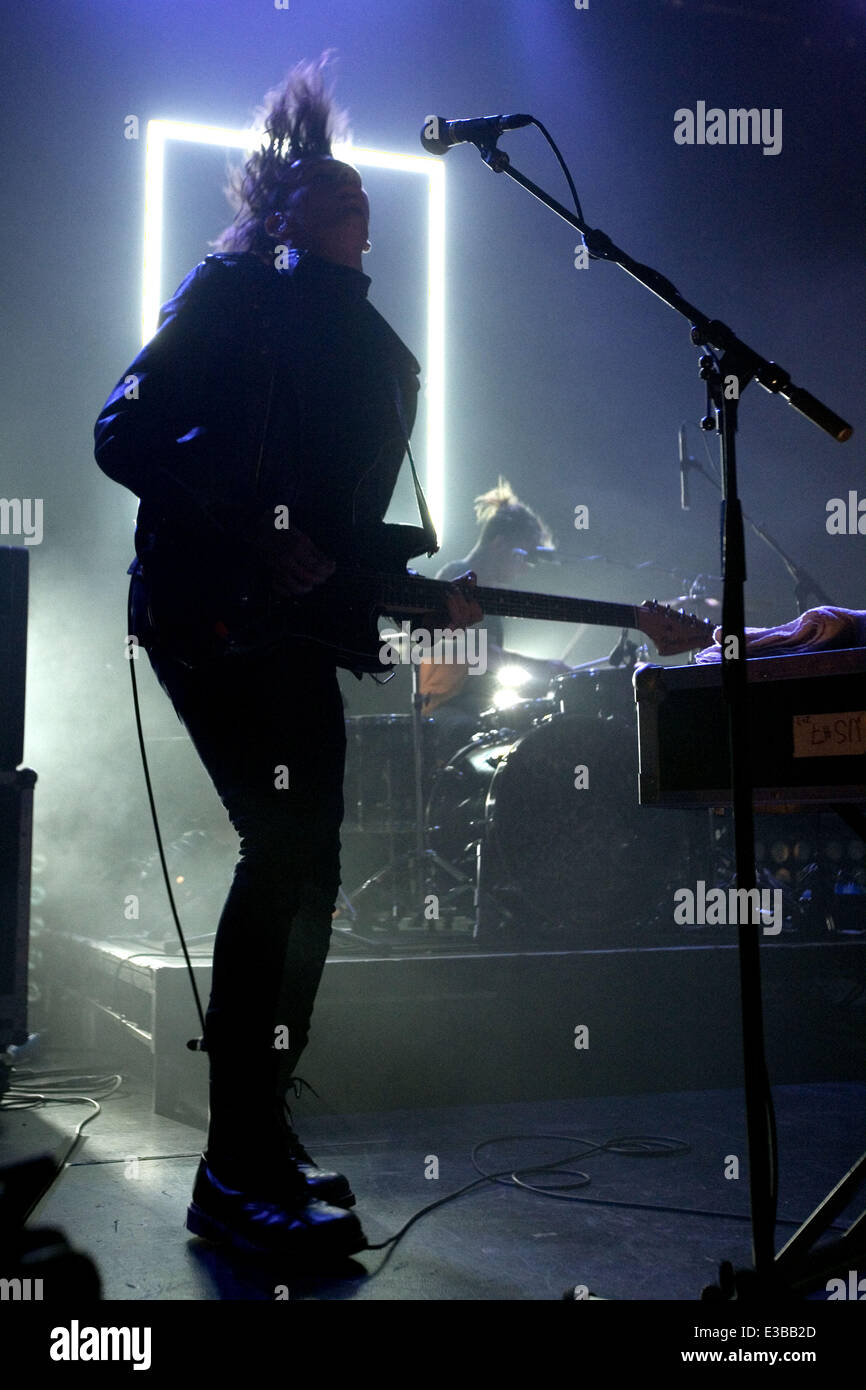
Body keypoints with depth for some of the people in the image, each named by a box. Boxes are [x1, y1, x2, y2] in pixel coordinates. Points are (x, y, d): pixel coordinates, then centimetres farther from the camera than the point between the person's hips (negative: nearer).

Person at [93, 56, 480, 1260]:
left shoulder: (371, 349, 21)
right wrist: (256, 538, -18)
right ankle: (241, 1171, -10)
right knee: (287, 853, -17)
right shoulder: (234, 293, 1)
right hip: (208, 606, -8)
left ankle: (259, 1136, 21)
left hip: (296, 621, 8)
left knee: (300, 866, 8)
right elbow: (125, 435, -8)